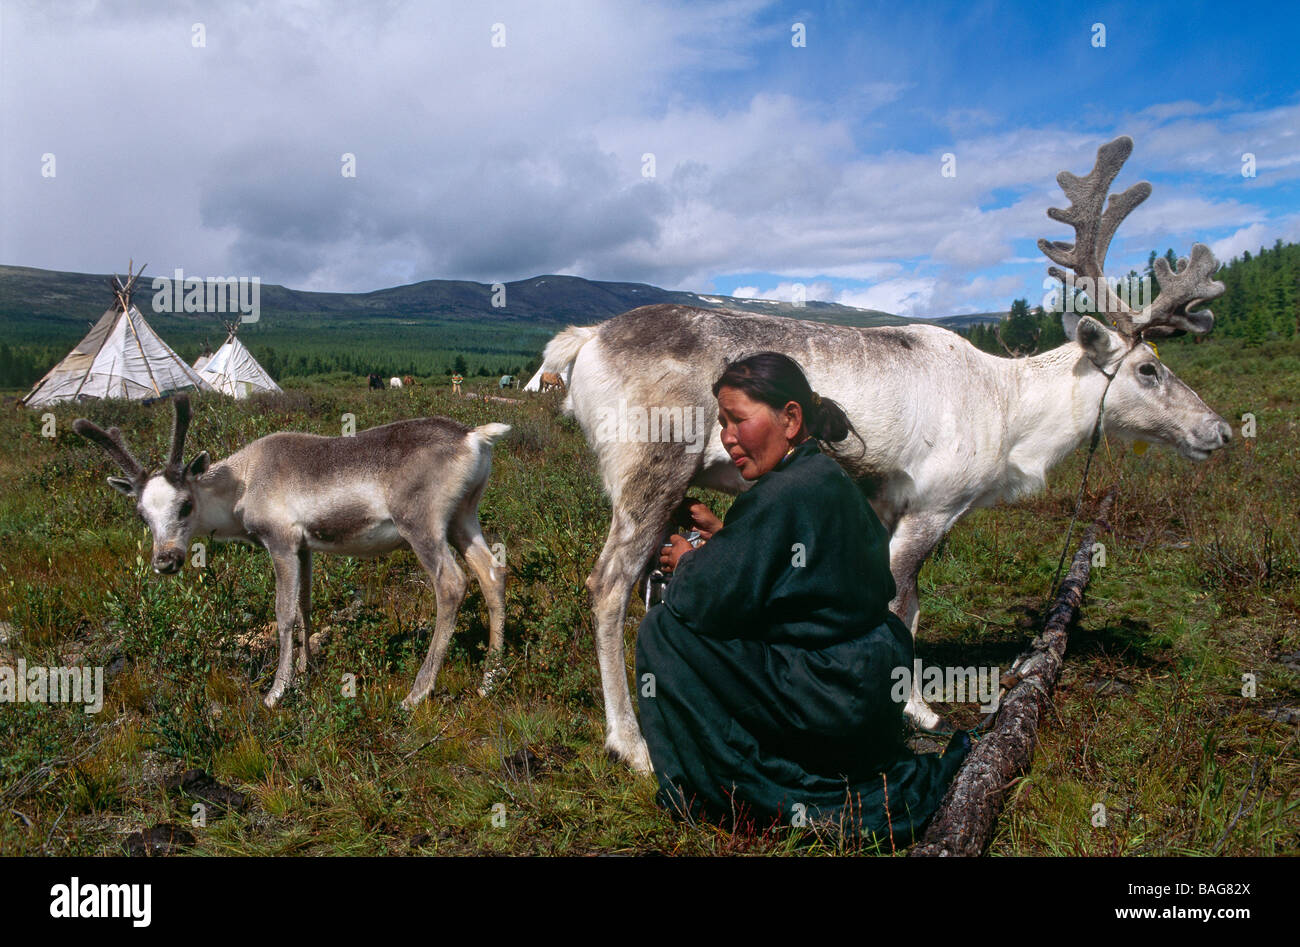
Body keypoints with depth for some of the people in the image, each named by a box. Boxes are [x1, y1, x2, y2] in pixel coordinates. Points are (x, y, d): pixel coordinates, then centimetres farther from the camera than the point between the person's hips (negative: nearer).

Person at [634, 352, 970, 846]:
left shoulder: (782, 495, -20)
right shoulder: (830, 478, 8)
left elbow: (707, 601, -18)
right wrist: (717, 531, 17)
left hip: (830, 702, -9)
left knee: (662, 629, -7)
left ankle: (701, 801, 7)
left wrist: (686, 562, 2)